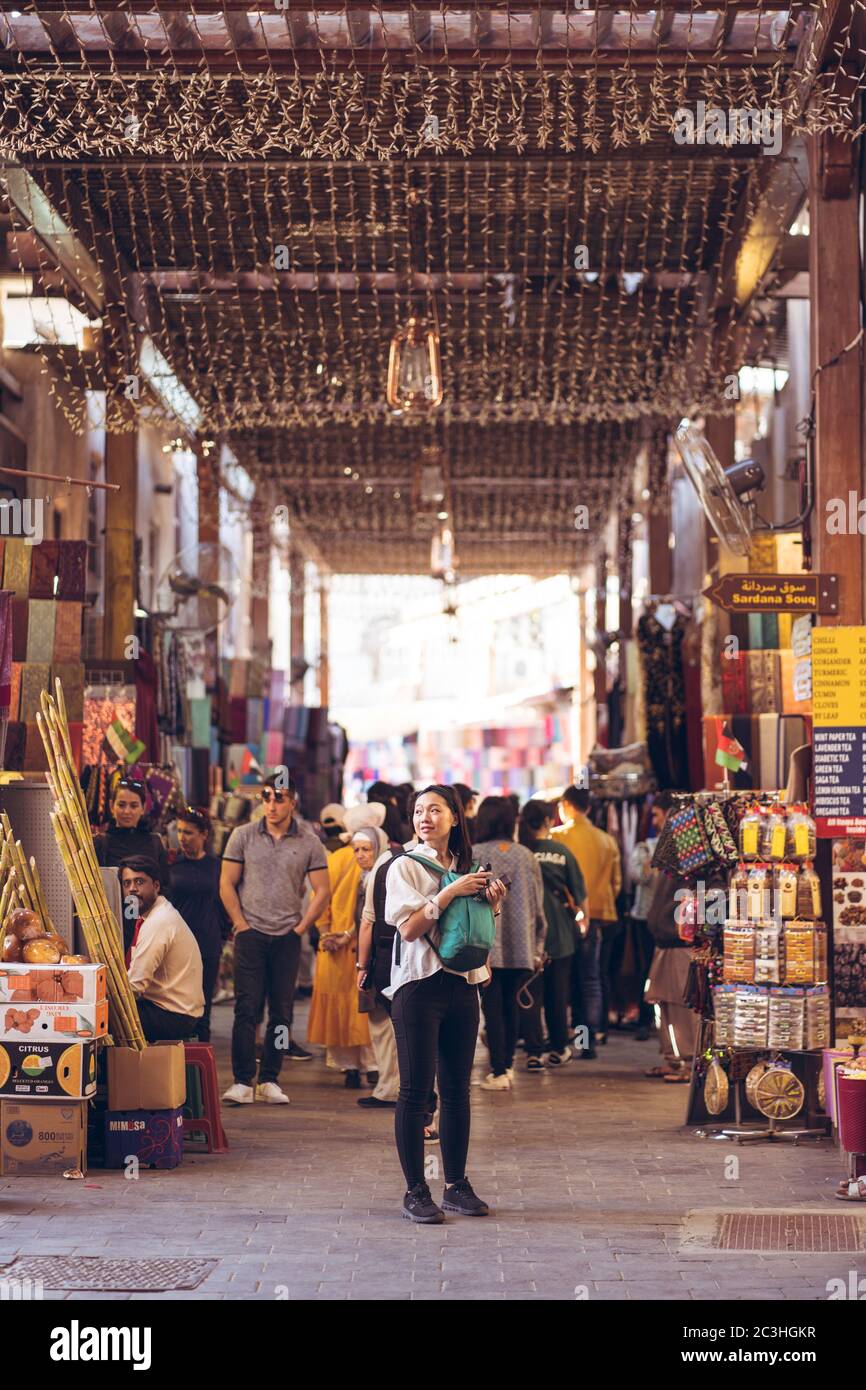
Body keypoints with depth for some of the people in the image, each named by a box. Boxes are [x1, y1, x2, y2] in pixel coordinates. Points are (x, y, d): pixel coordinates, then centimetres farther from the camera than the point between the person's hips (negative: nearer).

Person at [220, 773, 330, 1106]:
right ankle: (242, 1081, -3)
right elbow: (226, 884, 4)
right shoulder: (243, 836, 3)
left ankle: (269, 1081, 11)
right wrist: (241, 925, -2)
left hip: (287, 938, 1)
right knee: (246, 1009, -5)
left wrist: (301, 927, -1)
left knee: (281, 1012, 3)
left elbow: (322, 891, 6)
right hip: (251, 934, -1)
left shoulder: (309, 843, 4)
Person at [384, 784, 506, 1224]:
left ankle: (456, 1185, 16)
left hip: (462, 985, 6)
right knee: (416, 1090, -4)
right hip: (419, 985, -5)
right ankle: (415, 1191, 0)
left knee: (457, 1090, 9)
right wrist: (451, 893, -16)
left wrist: (491, 904, 3)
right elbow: (409, 928, -14)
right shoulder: (406, 867, -2)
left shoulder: (464, 868, 15)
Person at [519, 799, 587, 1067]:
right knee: (557, 992, 11)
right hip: (560, 932, 1)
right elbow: (579, 892, 1)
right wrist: (583, 915, 18)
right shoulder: (562, 851, -4)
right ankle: (559, 1048, 19)